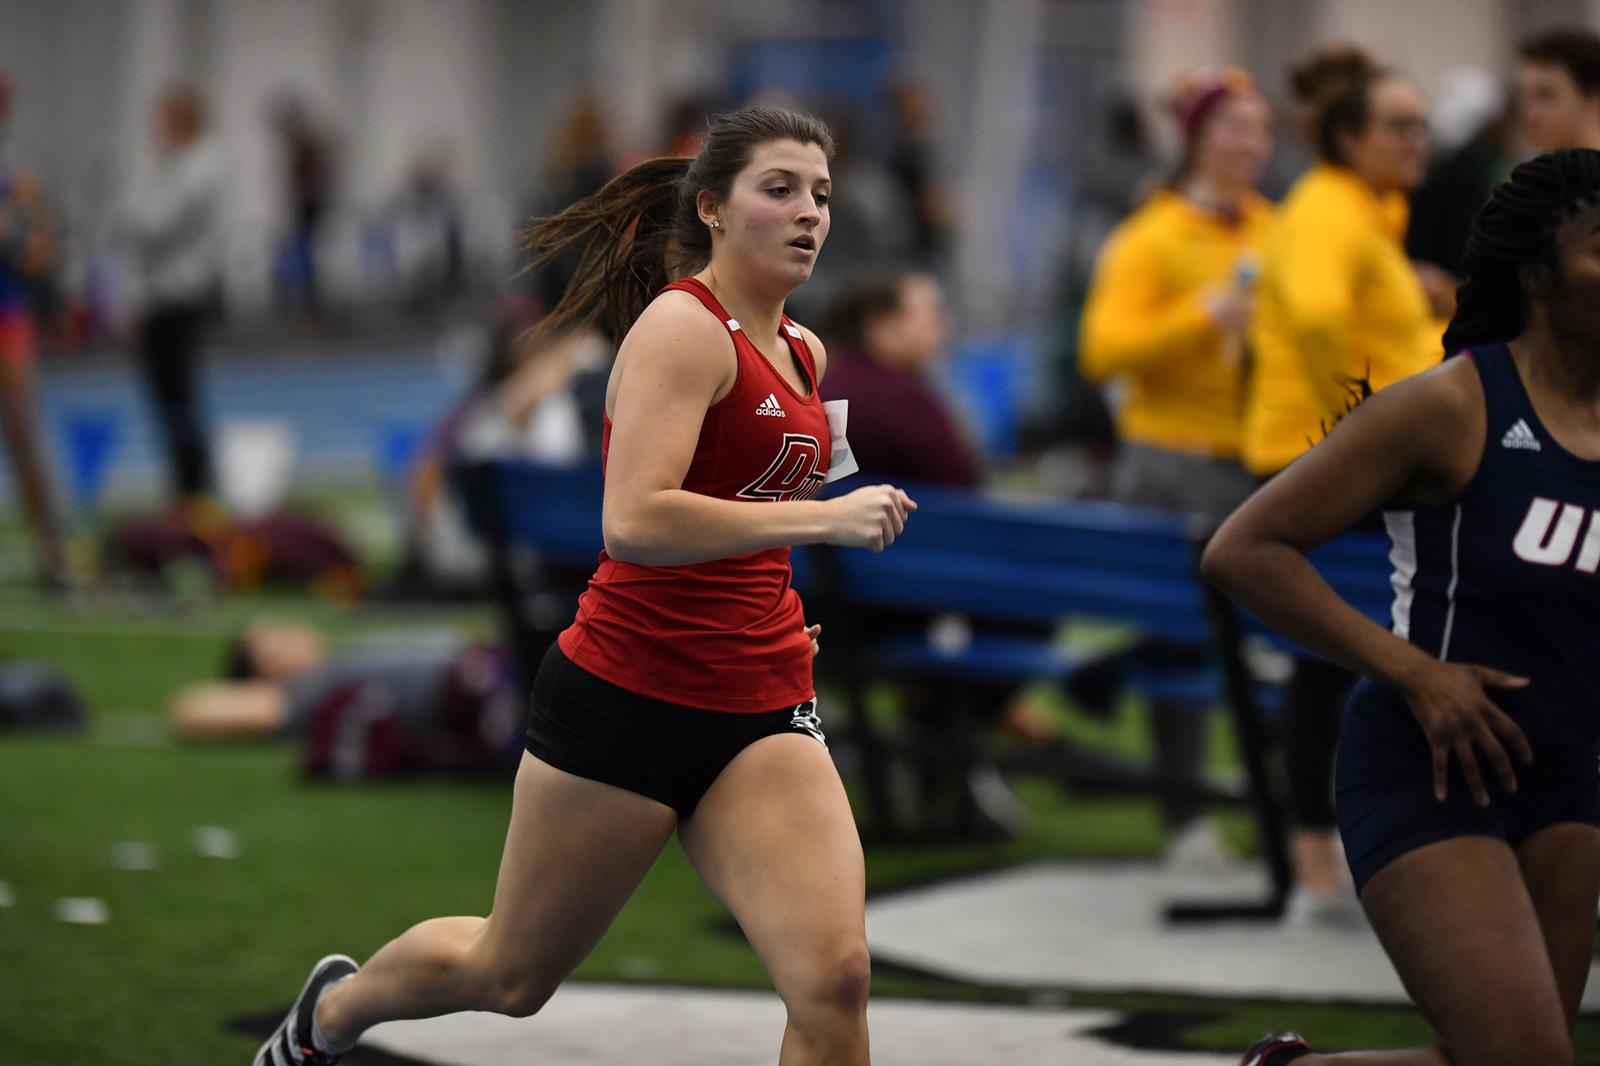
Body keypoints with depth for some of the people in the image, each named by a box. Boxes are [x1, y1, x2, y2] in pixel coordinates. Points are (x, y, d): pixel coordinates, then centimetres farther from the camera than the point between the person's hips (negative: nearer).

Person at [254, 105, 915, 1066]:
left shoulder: (806, 354, 11)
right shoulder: (683, 326, -14)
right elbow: (634, 522, -28)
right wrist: (824, 518, -29)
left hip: (762, 713, 6)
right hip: (630, 695, -6)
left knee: (834, 977, -17)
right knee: (512, 972, 14)